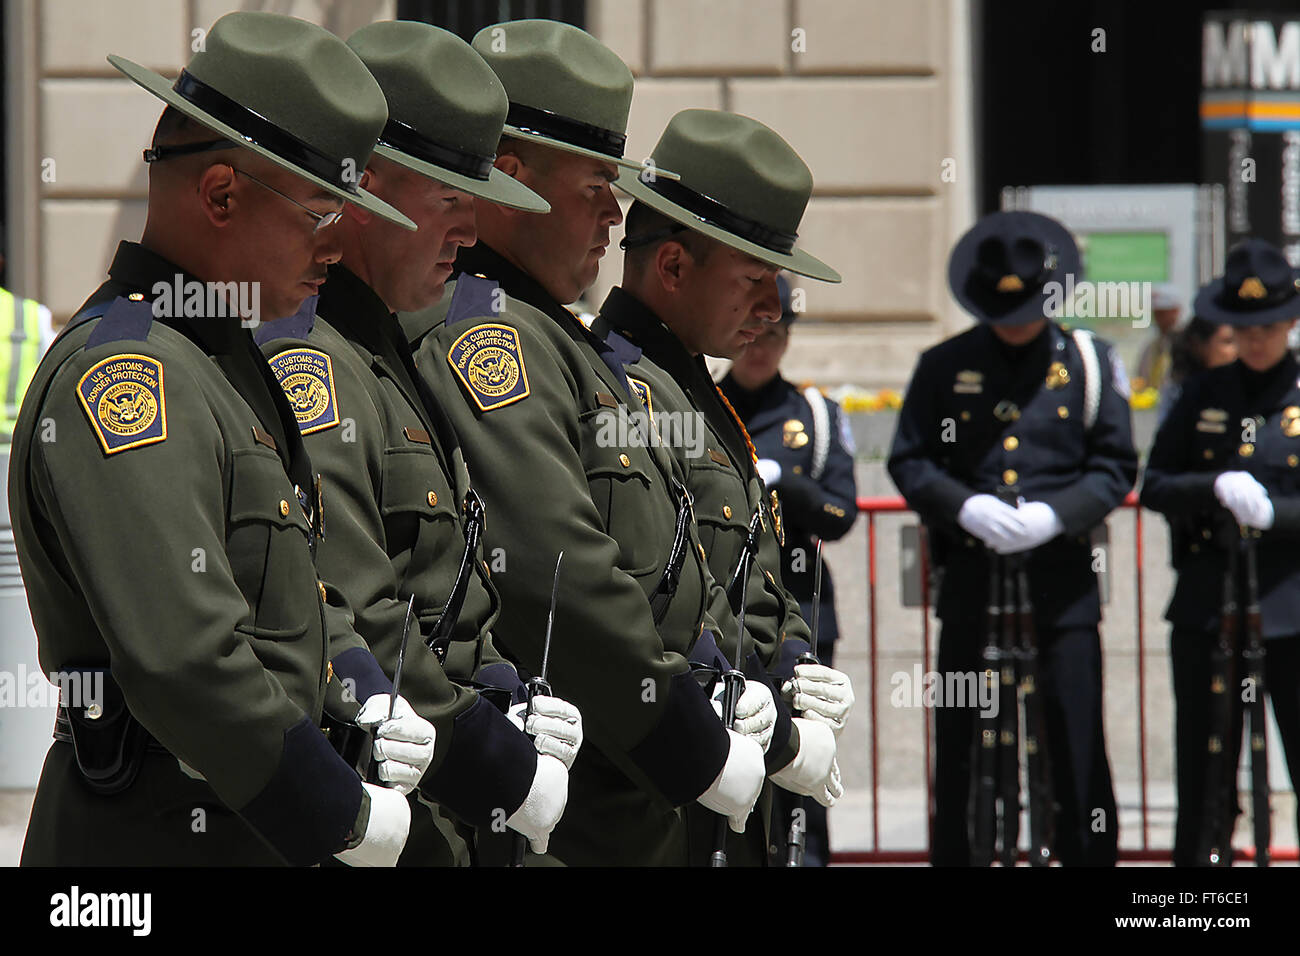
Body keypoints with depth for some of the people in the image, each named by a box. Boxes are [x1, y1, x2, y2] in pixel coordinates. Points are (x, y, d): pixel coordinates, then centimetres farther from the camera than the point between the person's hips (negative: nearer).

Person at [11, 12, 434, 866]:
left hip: (257, 829, 10)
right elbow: (184, 661, -26)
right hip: (156, 838, -10)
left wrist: (368, 699, 4)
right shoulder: (121, 374, -18)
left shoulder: (225, 362, 16)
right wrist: (345, 818, -18)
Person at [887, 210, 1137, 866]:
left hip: (1062, 578, -1)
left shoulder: (1089, 363, 5)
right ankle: (954, 857, 12)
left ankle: (1090, 857, 4)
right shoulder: (944, 367, 6)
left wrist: (1054, 514, -13)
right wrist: (964, 506, -13)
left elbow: (1115, 468, 5)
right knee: (960, 741, 3)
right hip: (970, 577, 1)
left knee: (1077, 739, -3)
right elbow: (908, 462, 6)